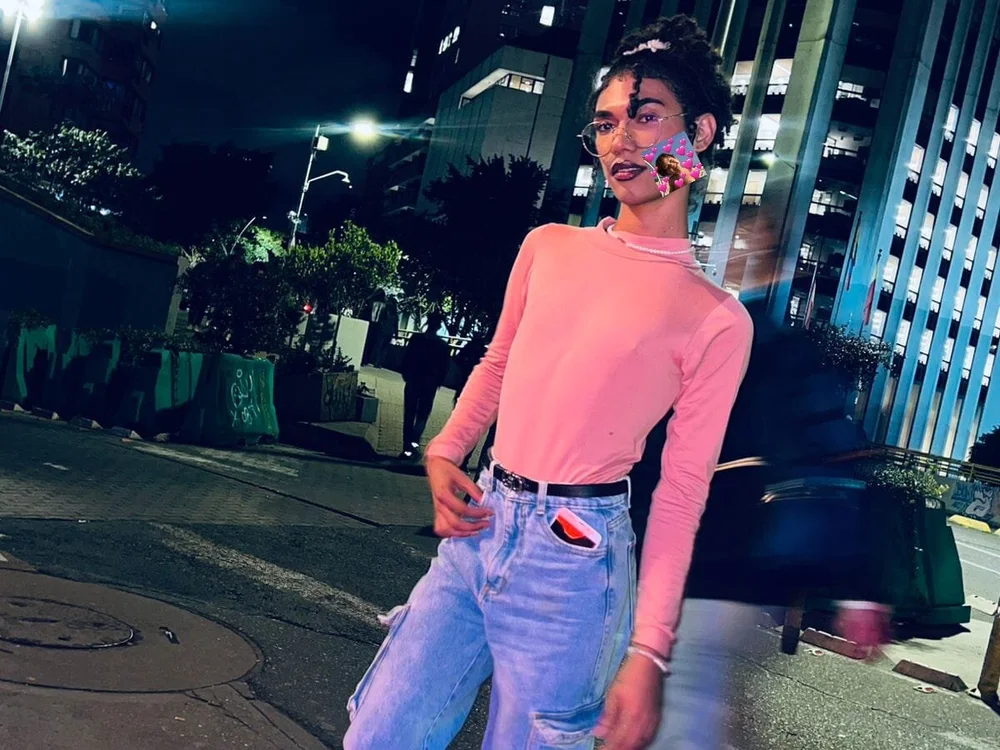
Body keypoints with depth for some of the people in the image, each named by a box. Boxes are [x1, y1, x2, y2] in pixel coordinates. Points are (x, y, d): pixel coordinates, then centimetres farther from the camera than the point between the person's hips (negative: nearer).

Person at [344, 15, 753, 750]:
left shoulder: (716, 320, -6)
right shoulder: (547, 247, 8)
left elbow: (681, 494, -6)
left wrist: (647, 654, -9)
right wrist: (444, 454, 5)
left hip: (572, 559, -4)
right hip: (477, 528, 5)